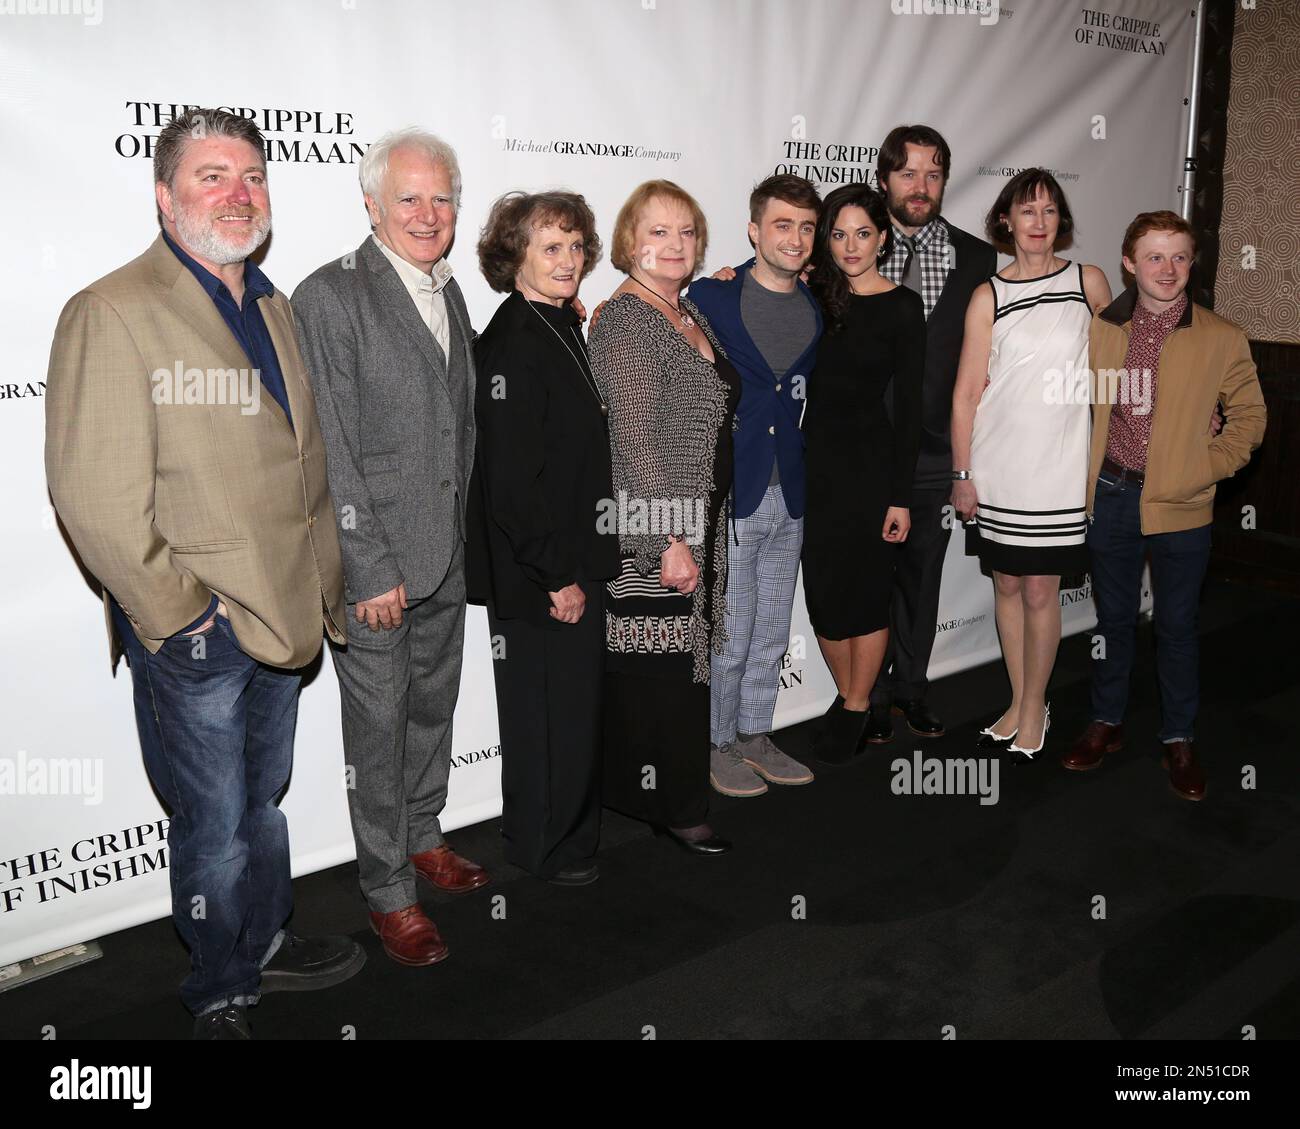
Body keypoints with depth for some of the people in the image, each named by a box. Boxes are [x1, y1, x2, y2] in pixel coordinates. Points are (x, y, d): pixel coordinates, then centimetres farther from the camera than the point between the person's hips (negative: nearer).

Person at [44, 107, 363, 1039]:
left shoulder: (273, 308, 12)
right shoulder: (113, 313, -14)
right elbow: (94, 495, -19)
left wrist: (323, 586, 11)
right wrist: (173, 612, -15)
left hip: (284, 615, 7)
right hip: (192, 635, -7)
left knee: (263, 800, 23)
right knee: (215, 823, 7)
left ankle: (267, 947, 43)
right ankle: (222, 1000, 28)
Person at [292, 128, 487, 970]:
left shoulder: (449, 291, 10)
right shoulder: (330, 298, -14)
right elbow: (329, 451, -17)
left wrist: (463, 535, 13)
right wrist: (370, 569, -18)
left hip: (447, 553, 7)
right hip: (373, 563, -7)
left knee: (434, 704, 21)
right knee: (379, 726, 5)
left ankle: (423, 836, 41)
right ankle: (389, 893, 21)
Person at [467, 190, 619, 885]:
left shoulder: (562, 328, 11)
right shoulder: (512, 343, -19)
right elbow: (510, 481, -23)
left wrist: (582, 564, 16)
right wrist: (558, 576, -19)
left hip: (573, 560, 10)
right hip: (535, 574, -9)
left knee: (578, 698, 20)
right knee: (548, 709, 5)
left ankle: (570, 831, 39)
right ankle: (544, 848, 24)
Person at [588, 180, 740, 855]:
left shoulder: (690, 314, 14)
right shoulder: (623, 320, -14)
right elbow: (634, 440, -20)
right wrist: (669, 542, -23)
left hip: (699, 522, 9)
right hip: (651, 534, -9)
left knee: (683, 664, 15)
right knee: (661, 668, -1)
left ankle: (671, 796, 29)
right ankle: (672, 807, 12)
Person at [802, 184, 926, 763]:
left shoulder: (902, 306, -4)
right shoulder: (813, 295, 6)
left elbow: (908, 405, -6)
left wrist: (901, 496, -10)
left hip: (870, 463, -4)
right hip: (814, 459, 4)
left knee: (865, 591, 5)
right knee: (821, 591, 9)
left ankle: (855, 710, 22)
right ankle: (847, 697, 29)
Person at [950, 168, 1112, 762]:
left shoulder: (1088, 281, 2)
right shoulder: (988, 297, 1)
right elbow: (967, 391, 0)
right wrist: (962, 474, -3)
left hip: (1059, 463, -1)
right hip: (999, 465, 1)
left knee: (1041, 589, 0)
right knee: (1007, 583, 10)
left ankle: (1034, 708, 17)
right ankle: (1020, 702, 25)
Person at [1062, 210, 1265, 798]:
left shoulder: (1222, 340, -5)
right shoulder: (1099, 330, 1)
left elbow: (1249, 415, 3)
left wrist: (1205, 468, -9)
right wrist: (1088, 475, 2)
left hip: (1181, 507, -2)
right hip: (1111, 497, 2)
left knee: (1177, 625, 9)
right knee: (1113, 617, 15)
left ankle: (1179, 738, 25)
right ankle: (1106, 722, 31)